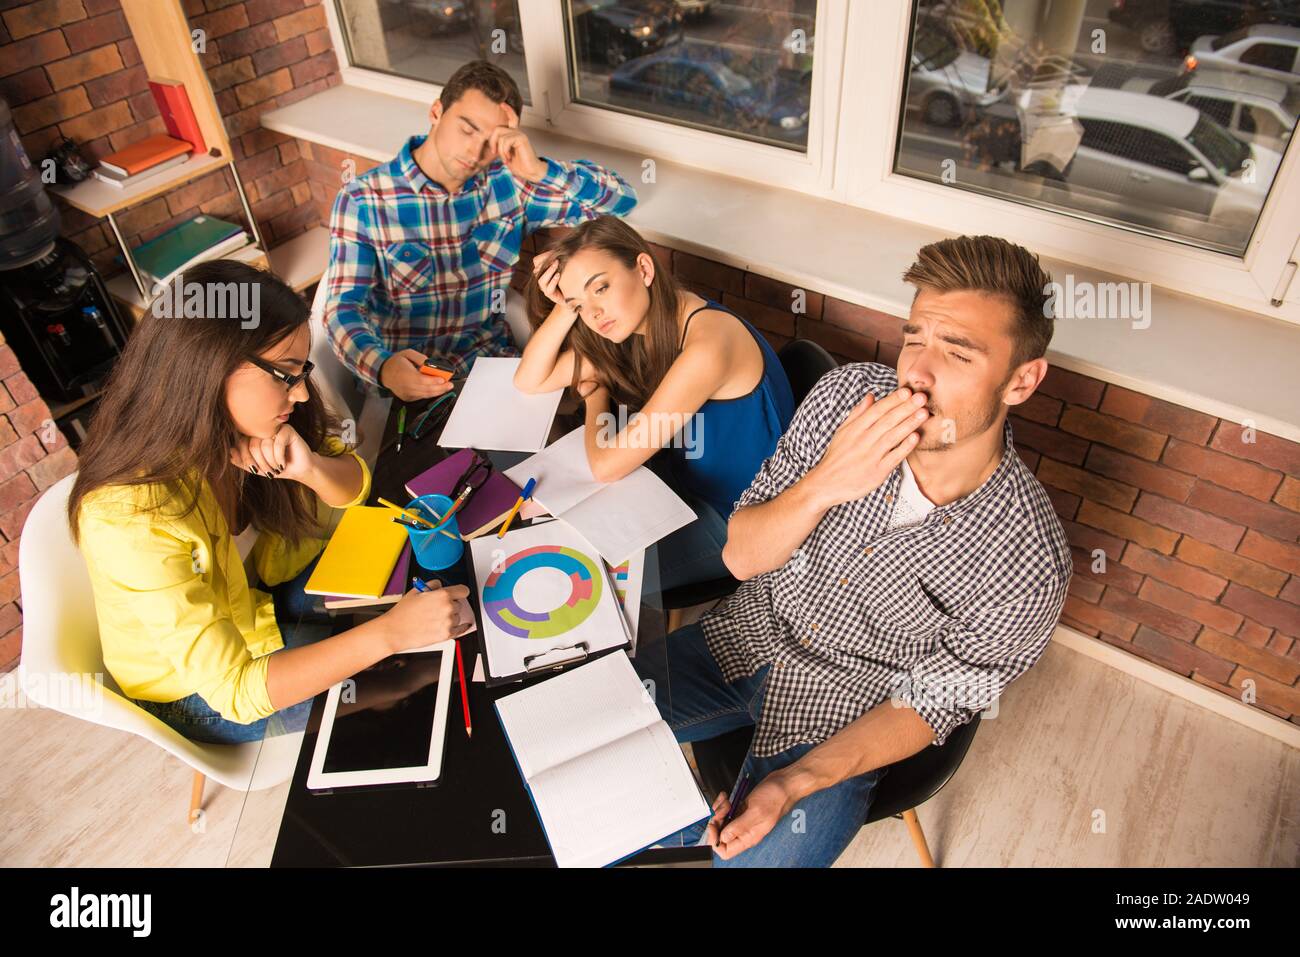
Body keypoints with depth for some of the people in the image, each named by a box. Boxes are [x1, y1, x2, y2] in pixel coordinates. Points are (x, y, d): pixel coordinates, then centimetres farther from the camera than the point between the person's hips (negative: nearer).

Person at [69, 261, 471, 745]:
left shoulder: (238, 426, -19)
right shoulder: (132, 520, -37)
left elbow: (354, 486, -6)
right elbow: (234, 689, -36)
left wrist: (311, 468, -29)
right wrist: (388, 632, -42)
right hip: (199, 689, -5)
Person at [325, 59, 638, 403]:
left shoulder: (507, 183, 1)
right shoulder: (362, 199, -6)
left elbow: (621, 197, 1)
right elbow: (344, 307, -12)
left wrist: (538, 172, -16)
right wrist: (383, 367, -34)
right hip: (405, 386, -2)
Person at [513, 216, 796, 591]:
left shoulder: (706, 344, -33)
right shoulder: (632, 319, -5)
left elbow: (607, 465, -28)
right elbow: (530, 381, 1)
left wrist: (595, 393, -9)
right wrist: (564, 308, -15)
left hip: (732, 521, -7)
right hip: (683, 481, 8)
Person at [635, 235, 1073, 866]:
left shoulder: (1028, 566, -26)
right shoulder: (846, 396, -19)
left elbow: (929, 702, -12)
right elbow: (740, 556, -12)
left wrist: (790, 785, -22)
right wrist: (823, 485, -32)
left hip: (836, 720, -3)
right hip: (744, 639, 3)